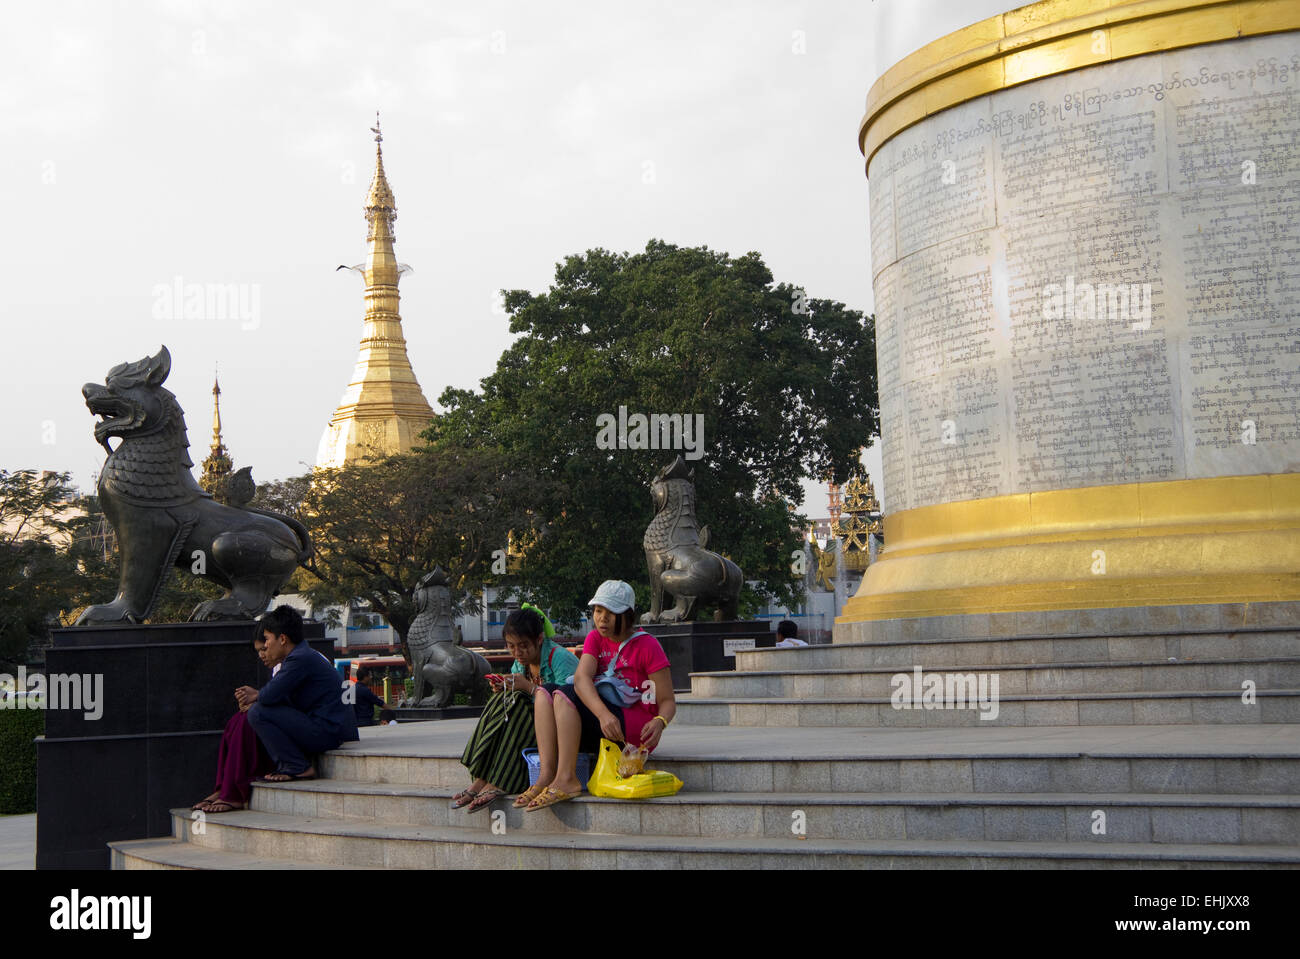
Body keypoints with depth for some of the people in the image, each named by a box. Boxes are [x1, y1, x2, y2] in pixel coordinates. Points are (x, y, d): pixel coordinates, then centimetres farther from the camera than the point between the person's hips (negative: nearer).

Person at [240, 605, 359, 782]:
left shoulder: (301, 658, -16)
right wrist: (256, 695, 4)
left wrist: (256, 696, 2)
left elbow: (271, 695, -21)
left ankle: (299, 768, -9)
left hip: (327, 731, -11)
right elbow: (280, 695, 20)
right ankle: (286, 764, 13)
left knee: (257, 713, -15)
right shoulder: (305, 655, 18)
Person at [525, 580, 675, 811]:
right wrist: (603, 714, -31)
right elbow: (581, 678, -10)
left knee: (564, 695, -22)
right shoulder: (595, 639, 10)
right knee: (546, 691, -9)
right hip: (601, 722, 7)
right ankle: (547, 775, -23)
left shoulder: (647, 645, -5)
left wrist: (659, 723, -31)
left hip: (637, 727, -7)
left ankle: (566, 780, -28)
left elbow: (668, 701, -6)